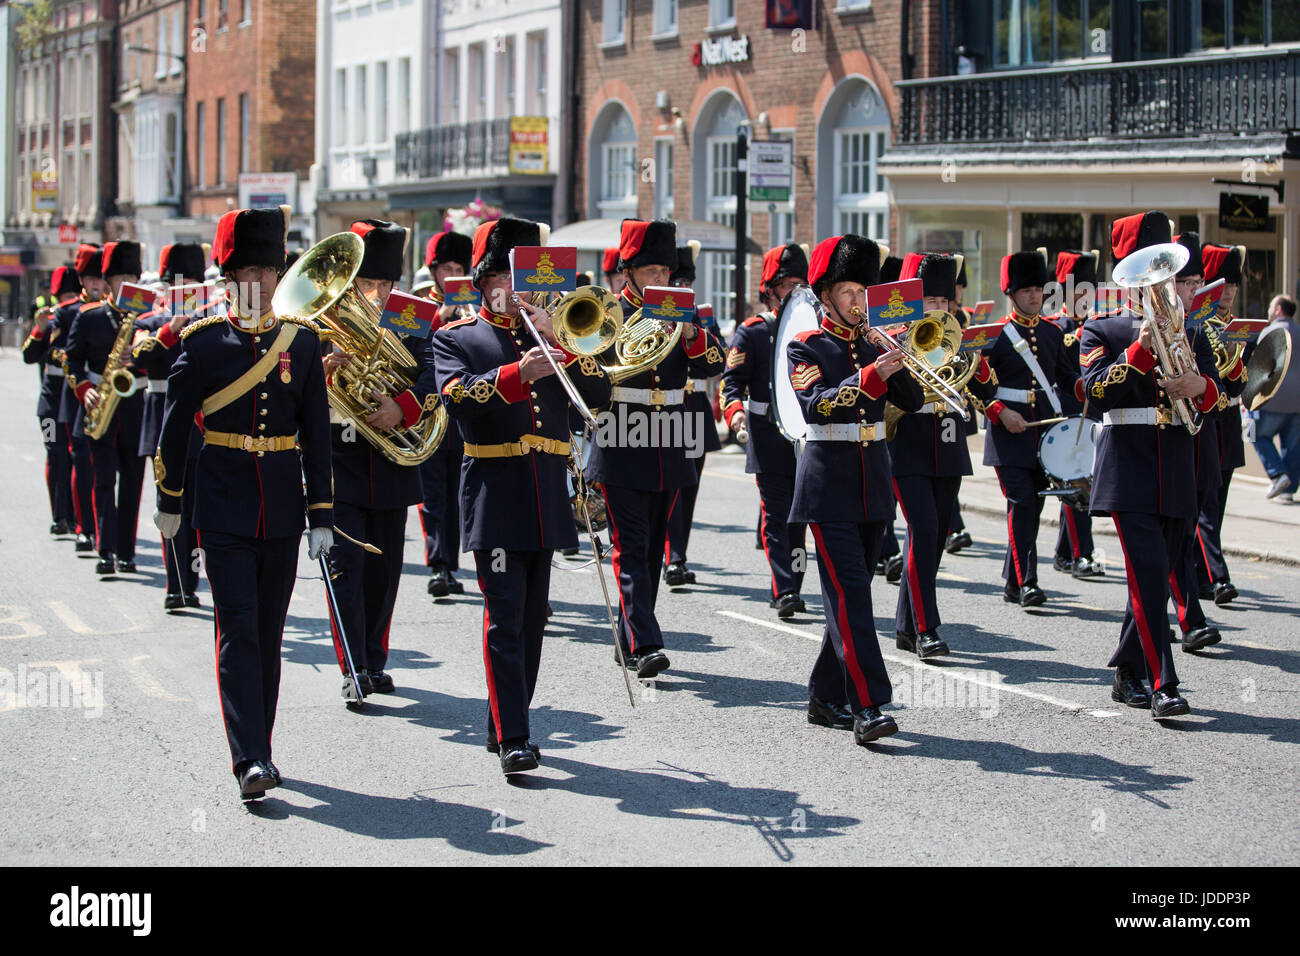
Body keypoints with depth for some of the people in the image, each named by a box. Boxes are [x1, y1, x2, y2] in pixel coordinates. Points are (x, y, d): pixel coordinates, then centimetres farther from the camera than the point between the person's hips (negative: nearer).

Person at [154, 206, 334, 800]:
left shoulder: (302, 339, 4)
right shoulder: (203, 340, -2)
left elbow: (317, 431, 5)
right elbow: (175, 423, 5)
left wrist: (321, 515, 2)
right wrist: (169, 501, 9)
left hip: (282, 505, 3)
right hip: (223, 503, -3)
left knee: (268, 632, 9)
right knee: (238, 628, -10)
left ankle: (258, 749, 20)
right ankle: (251, 760, -15)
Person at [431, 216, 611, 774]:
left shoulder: (551, 333, 18)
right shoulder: (455, 339, 6)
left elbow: (598, 394, 5)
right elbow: (457, 396, -14)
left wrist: (559, 341, -8)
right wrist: (519, 373, -27)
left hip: (546, 496, 5)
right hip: (494, 493, -5)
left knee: (532, 620, 9)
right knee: (504, 617, -11)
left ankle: (506, 723, 19)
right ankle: (512, 739, -14)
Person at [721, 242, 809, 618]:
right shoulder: (751, 331, -1)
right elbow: (732, 380, -8)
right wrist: (735, 410, -26)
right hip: (769, 438, -4)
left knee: (798, 515, 8)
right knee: (776, 516, -6)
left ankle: (788, 590, 17)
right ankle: (785, 591, -9)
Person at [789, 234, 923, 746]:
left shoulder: (873, 344, 13)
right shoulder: (805, 348, -2)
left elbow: (912, 401, 5)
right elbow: (816, 405, -19)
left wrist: (899, 360, -11)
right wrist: (869, 377, -29)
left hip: (874, 482, 6)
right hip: (830, 482, -6)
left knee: (851, 591, 9)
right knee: (849, 593, -13)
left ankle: (826, 698, 19)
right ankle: (867, 707, -19)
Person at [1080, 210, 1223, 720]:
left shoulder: (1190, 332, 16)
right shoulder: (1101, 330, 4)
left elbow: (1213, 393, 5)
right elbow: (1097, 389, -11)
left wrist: (1199, 386, -18)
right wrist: (1143, 347, -21)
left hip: (1177, 471, 5)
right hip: (1128, 466, -5)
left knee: (1156, 575, 8)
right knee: (1149, 571, -15)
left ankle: (1128, 674, 22)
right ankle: (1164, 686, -17)